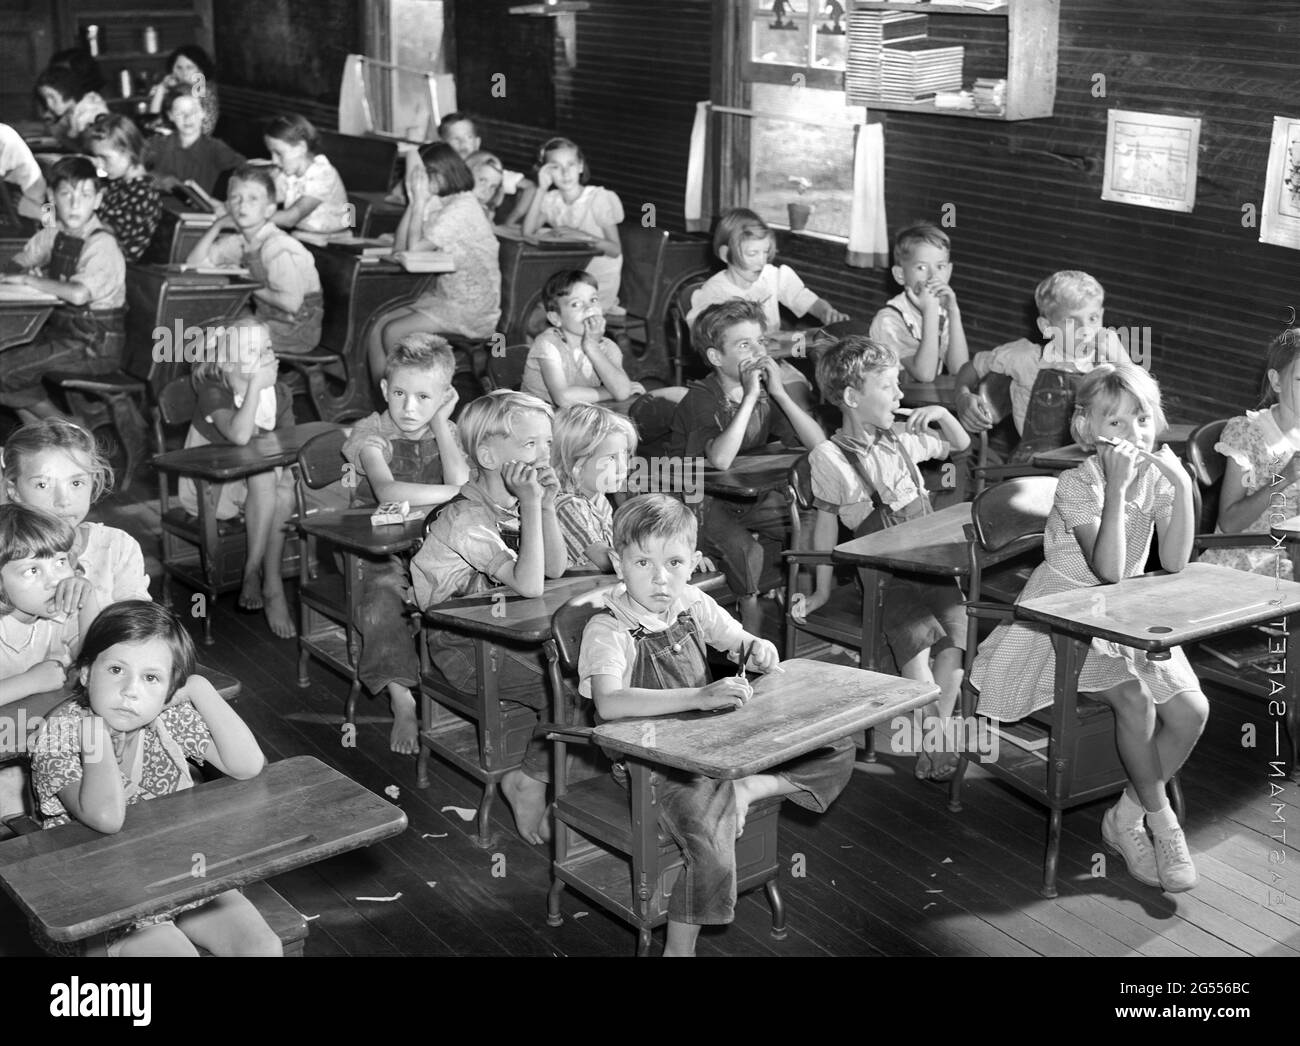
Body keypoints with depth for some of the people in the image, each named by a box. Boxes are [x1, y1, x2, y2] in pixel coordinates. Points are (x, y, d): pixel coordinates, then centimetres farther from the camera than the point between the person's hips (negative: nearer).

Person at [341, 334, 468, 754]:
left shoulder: (446, 432, 8)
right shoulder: (371, 433, -6)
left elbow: (459, 480, -14)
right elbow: (387, 491, -26)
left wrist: (440, 423, -8)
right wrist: (451, 492, -23)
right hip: (379, 551, -3)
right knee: (381, 606, -33)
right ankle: (403, 704, -24)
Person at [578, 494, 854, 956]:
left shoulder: (693, 605, 1)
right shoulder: (607, 631, -18)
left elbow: (738, 641, 17)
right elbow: (608, 704, -36)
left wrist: (760, 649, -10)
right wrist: (700, 696, -42)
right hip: (651, 760, -7)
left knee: (836, 752, 3)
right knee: (709, 844, -33)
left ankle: (750, 789, -6)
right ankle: (678, 948, -15)